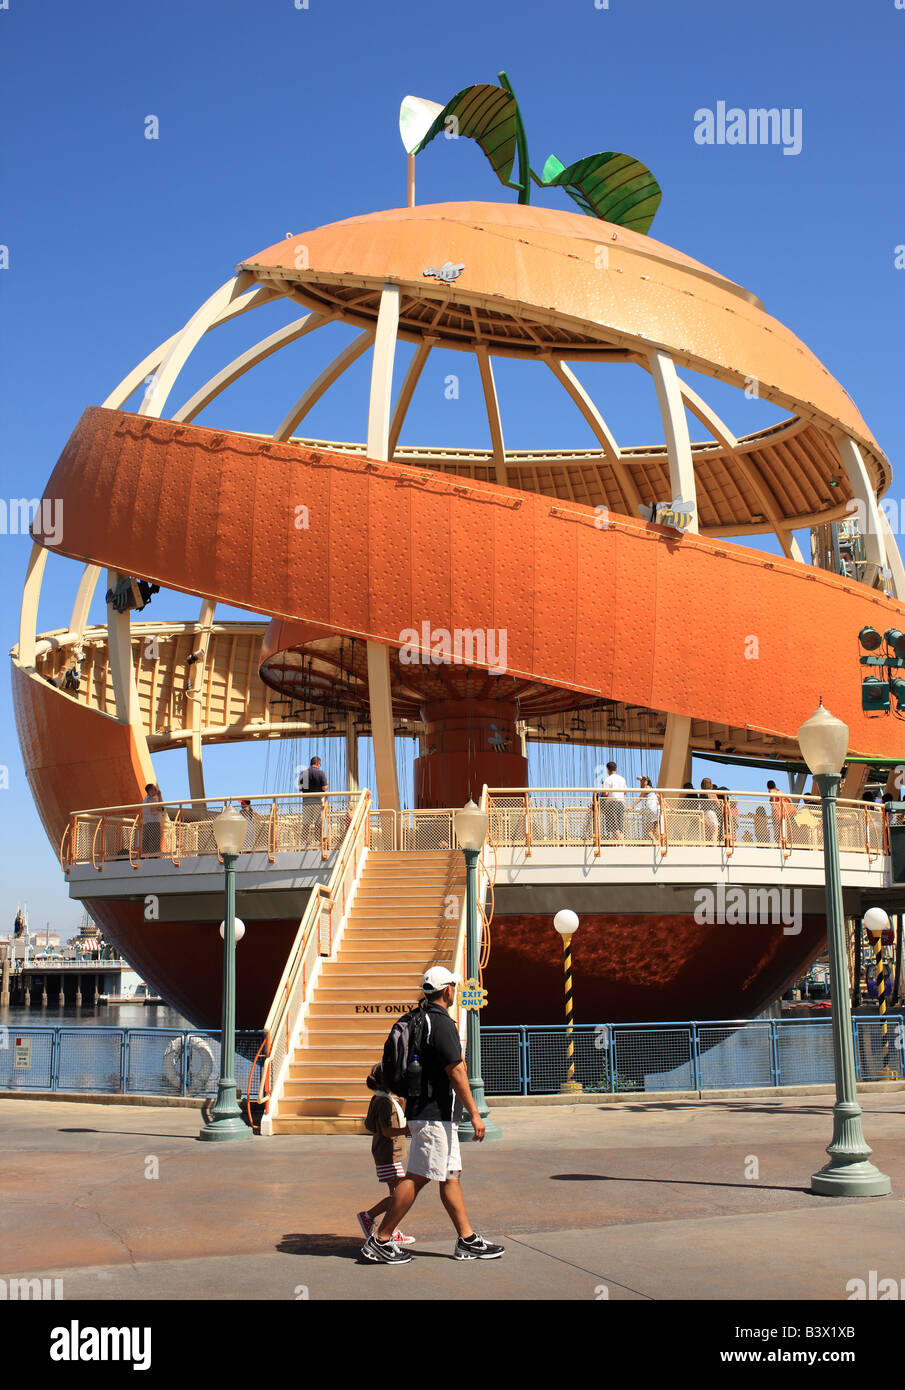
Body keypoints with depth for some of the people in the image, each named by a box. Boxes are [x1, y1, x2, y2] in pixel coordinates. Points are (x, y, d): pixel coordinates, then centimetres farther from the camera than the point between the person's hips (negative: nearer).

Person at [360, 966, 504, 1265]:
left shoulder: (419, 1020, 14)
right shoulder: (442, 1023, -15)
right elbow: (456, 1072, -19)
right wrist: (474, 1114, -16)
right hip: (435, 1115, -10)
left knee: (451, 1176, 11)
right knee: (417, 1178, -7)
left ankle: (467, 1240, 14)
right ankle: (380, 1240, -4)